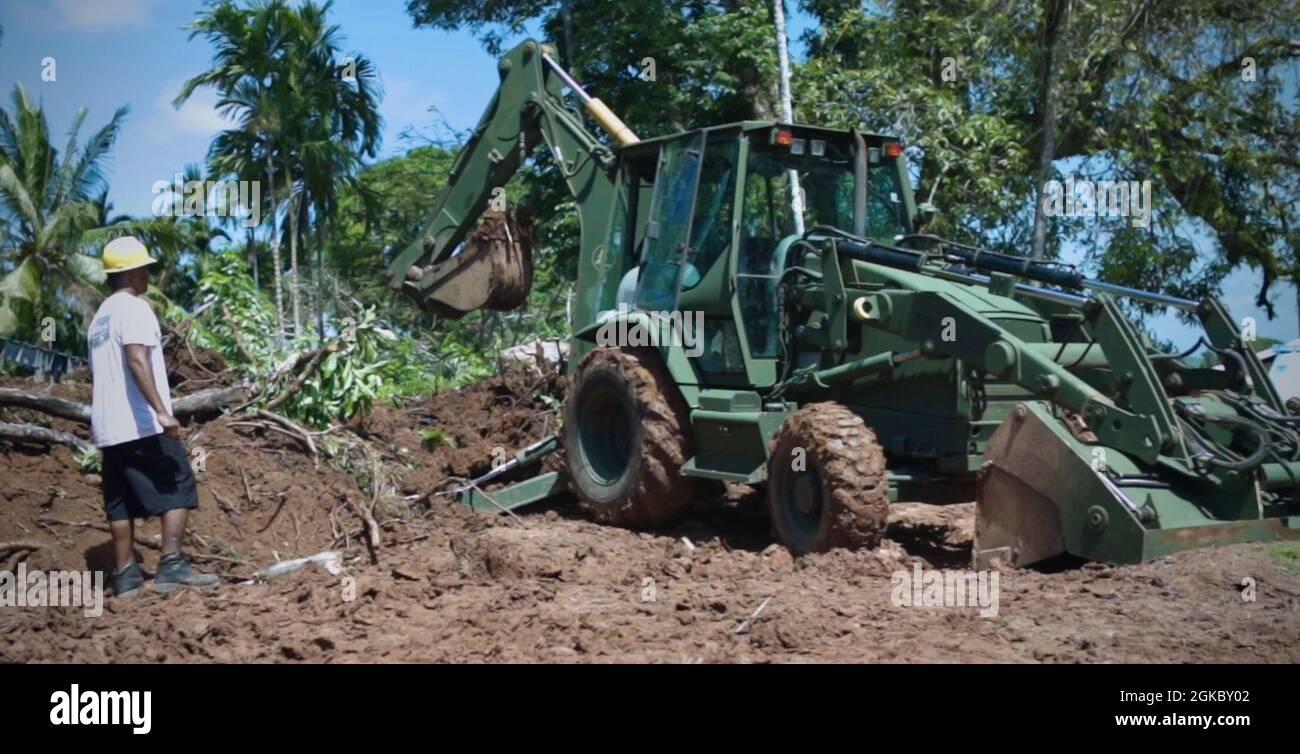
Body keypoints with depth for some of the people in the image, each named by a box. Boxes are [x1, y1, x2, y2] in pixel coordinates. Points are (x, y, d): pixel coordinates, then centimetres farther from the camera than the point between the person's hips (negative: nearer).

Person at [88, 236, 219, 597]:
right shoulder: (134, 308, -9)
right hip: (142, 425, -9)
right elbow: (137, 360, -23)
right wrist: (161, 410, -29)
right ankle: (171, 566, -11)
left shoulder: (100, 316, 20)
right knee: (178, 487, -4)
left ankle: (125, 574, 10)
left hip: (108, 426, 9)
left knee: (121, 500, 9)